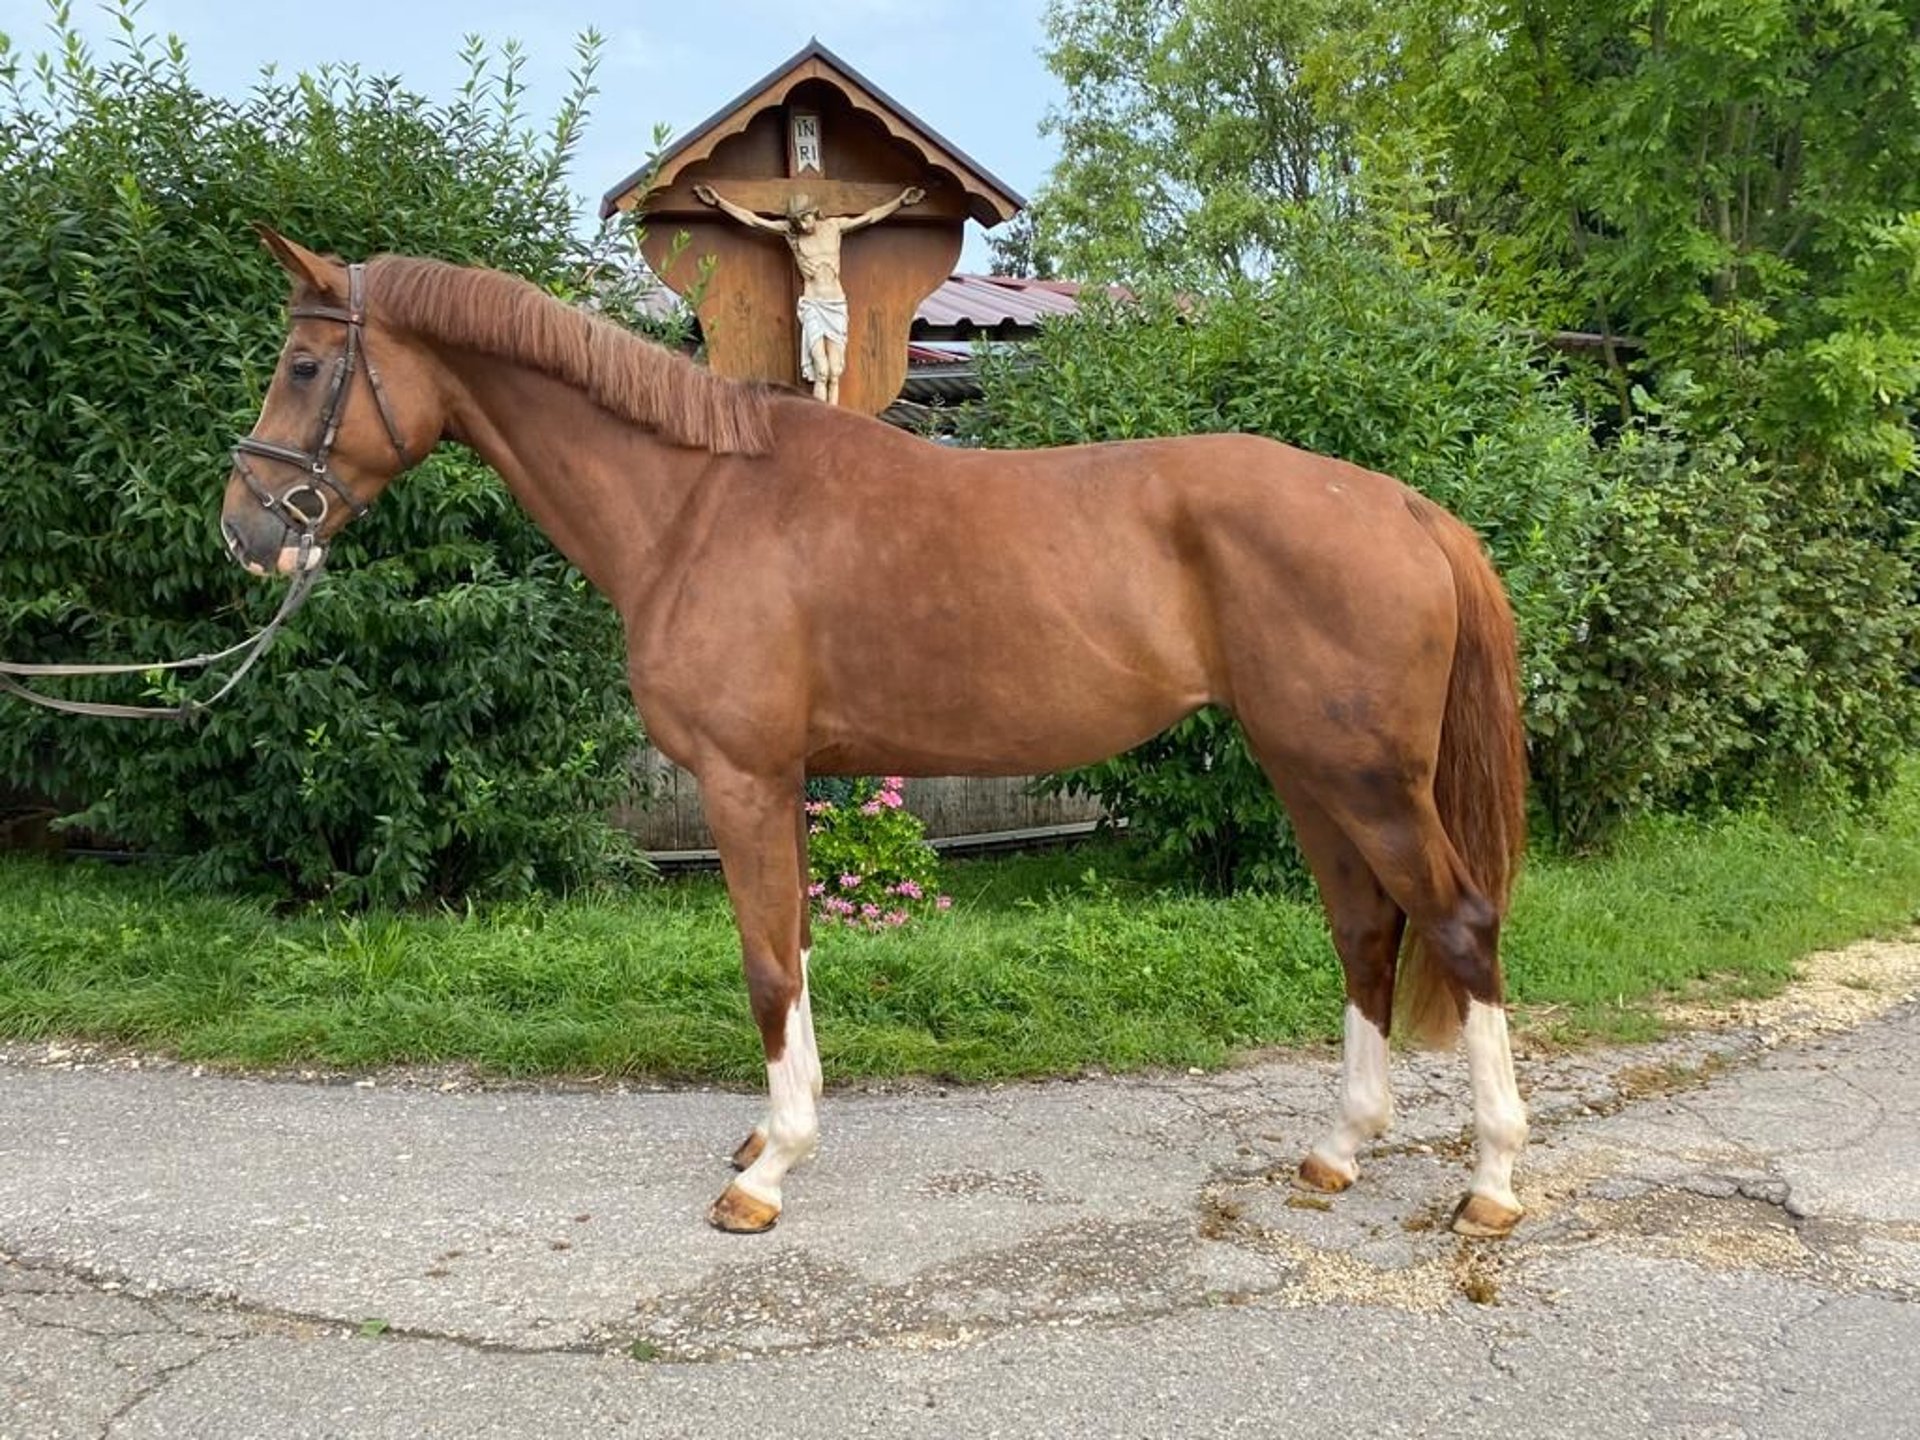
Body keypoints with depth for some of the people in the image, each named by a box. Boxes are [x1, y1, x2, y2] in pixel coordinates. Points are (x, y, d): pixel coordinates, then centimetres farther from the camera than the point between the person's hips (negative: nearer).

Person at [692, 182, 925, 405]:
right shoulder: (789, 231, 1)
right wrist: (718, 201, 0)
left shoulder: (834, 226, 5)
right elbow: (753, 220, 2)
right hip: (811, 305, -2)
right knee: (821, 372, -14)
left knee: (835, 373, -3)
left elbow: (870, 217, 15)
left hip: (836, 305, 2)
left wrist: (900, 200, 16)